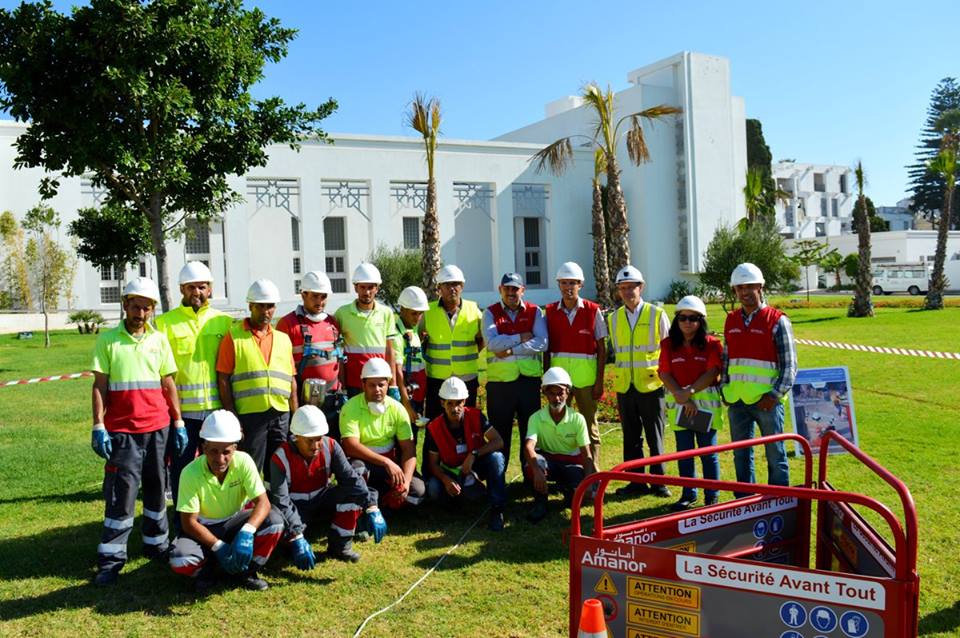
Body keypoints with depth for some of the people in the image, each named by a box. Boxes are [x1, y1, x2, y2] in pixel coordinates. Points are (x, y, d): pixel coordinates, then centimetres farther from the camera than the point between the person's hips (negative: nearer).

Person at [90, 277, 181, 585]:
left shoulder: (159, 339, 7)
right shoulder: (108, 339, 0)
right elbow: (100, 386, -1)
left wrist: (178, 423, 8)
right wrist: (98, 427, -8)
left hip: (158, 427, 3)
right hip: (122, 429, -3)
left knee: (156, 487, 12)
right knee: (122, 492, -3)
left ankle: (156, 543, 25)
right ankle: (110, 559, 5)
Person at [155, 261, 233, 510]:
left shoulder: (224, 321, 8)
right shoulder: (166, 322, 2)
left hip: (216, 408, 2)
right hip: (181, 410, -2)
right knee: (181, 469, 7)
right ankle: (183, 523, 20)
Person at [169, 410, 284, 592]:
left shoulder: (243, 461, -21)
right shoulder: (190, 473, -24)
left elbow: (263, 502, -26)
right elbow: (188, 522, -20)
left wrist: (247, 532, -44)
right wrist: (219, 547, -29)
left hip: (235, 522, 2)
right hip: (204, 529, -1)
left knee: (274, 521, -27)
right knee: (180, 561, -32)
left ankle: (246, 570, -6)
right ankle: (210, 568, 1)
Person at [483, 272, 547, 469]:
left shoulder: (535, 312, 6)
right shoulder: (490, 313, 4)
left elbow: (542, 343, -9)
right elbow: (492, 343, -12)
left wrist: (510, 350, -14)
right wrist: (521, 337, -9)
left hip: (529, 380, 1)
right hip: (499, 381, -1)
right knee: (499, 432, 6)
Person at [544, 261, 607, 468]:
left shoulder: (593, 311, -1)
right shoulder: (550, 311, 4)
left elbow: (602, 349, 0)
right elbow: (546, 348, 6)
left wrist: (599, 381, -4)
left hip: (586, 376, -1)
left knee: (590, 426, 7)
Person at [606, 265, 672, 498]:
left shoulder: (657, 315, 0)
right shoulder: (613, 318, 8)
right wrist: (616, 378, 13)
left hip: (651, 385, -3)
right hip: (624, 387, 3)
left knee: (655, 437, 2)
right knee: (631, 438, 8)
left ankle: (658, 482, 11)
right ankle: (636, 481, 16)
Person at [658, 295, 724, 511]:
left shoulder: (712, 344, -1)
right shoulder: (668, 345, 6)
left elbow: (712, 372, -10)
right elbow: (664, 373, -1)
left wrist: (690, 391, -18)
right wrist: (680, 395, -14)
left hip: (706, 402, -2)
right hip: (678, 403, 2)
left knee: (708, 451, 3)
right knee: (684, 451, 8)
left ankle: (711, 496, 14)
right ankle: (688, 494, 18)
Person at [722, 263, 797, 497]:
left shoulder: (777, 320, -5)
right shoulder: (731, 320, 10)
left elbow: (789, 365, -6)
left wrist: (775, 394, -14)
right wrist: (725, 389, 9)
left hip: (766, 401, -5)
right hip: (736, 401, 5)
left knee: (775, 455, 5)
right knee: (741, 456, 14)